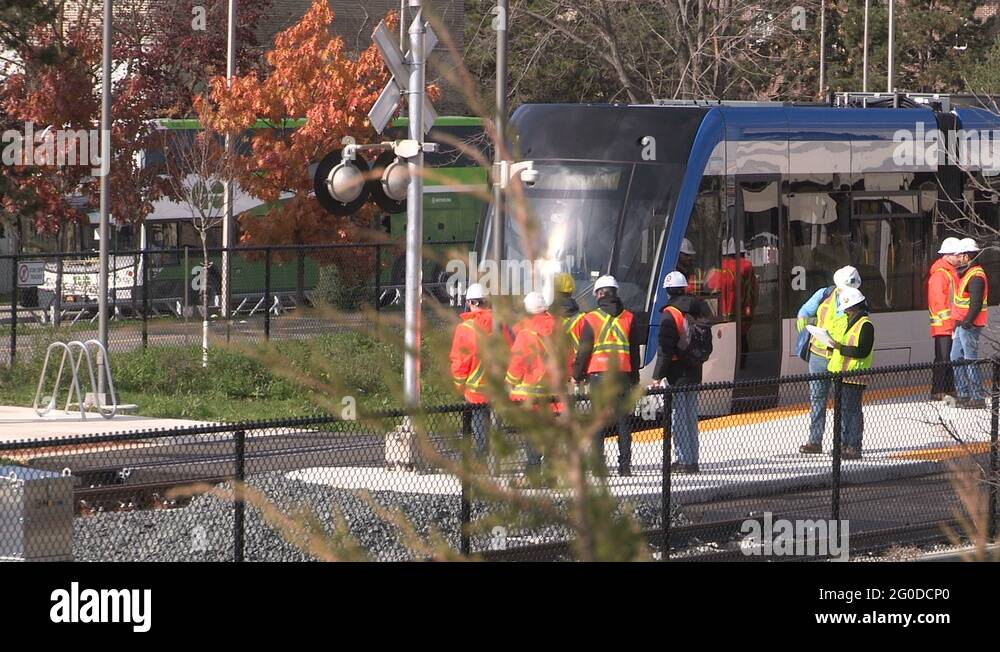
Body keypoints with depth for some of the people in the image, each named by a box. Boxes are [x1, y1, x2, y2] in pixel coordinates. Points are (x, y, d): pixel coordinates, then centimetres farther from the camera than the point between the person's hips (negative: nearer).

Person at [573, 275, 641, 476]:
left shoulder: (591, 319, -2)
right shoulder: (628, 318, 6)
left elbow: (583, 351, -2)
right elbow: (635, 351, 10)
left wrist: (578, 374, 8)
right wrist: (635, 377, 16)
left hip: (598, 374, -2)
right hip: (623, 374, 2)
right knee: (624, 421, 5)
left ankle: (598, 465, -5)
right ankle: (625, 465, 3)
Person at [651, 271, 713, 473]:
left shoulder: (670, 314, -12)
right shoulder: (697, 308, 9)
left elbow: (665, 348, -15)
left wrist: (658, 375, -12)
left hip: (678, 372, -7)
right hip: (694, 369, 7)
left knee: (679, 416, -4)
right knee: (691, 415, 13)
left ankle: (685, 460, -6)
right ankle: (692, 459, 16)